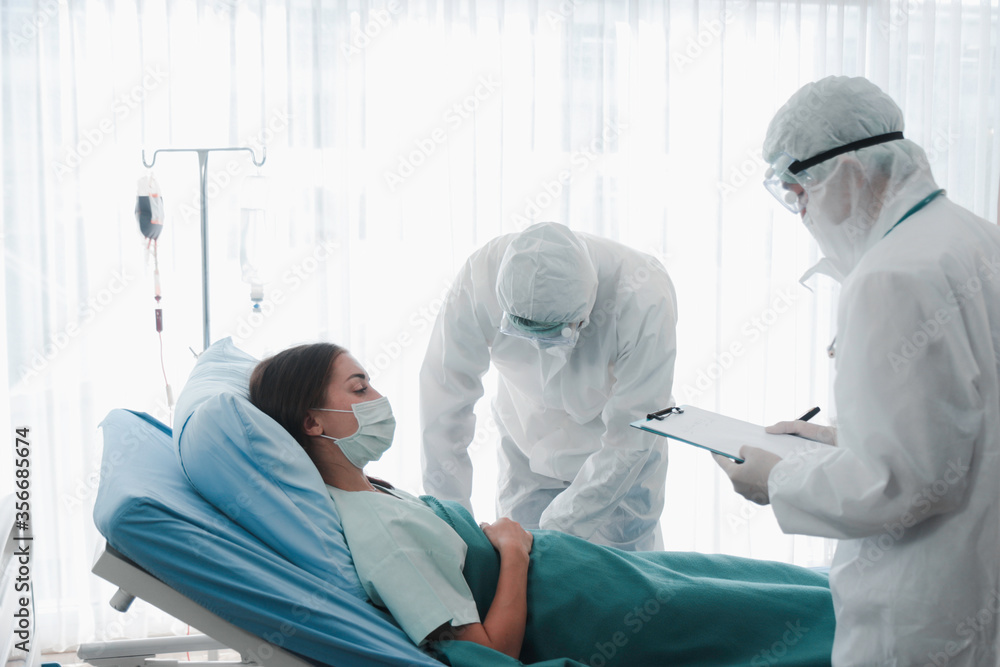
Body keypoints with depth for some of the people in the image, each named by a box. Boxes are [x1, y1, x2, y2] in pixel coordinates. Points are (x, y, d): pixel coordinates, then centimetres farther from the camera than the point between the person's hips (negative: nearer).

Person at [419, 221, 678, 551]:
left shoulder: (645, 299, -36)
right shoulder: (481, 277, -31)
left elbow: (629, 439, -29)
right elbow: (444, 401, -21)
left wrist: (554, 528, -29)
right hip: (529, 446, 2)